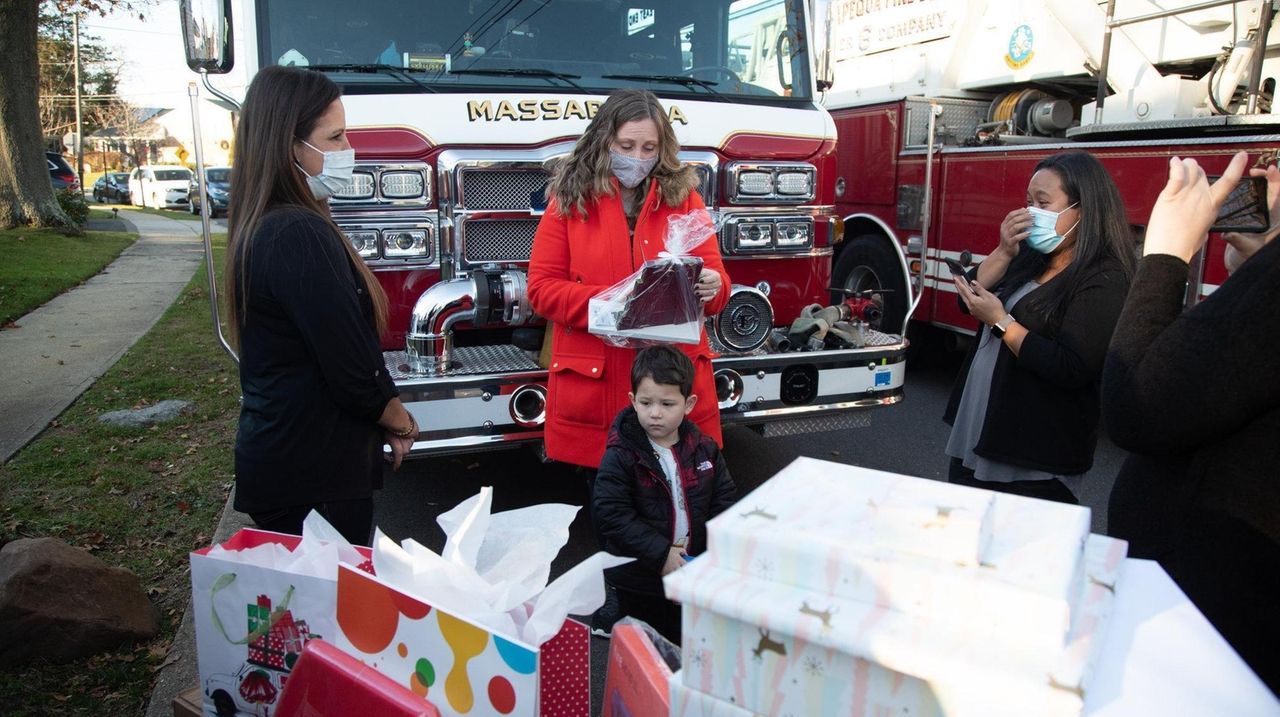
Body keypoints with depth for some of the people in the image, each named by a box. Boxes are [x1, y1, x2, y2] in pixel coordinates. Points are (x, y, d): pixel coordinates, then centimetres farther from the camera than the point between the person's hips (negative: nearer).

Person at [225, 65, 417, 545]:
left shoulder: (258, 227, 8)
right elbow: (351, 367, -22)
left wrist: (384, 417, 7)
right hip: (314, 478, -9)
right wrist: (400, 420, -3)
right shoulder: (302, 235, -23)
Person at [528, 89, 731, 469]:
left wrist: (710, 286, -19)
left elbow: (715, 277, 6)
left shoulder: (683, 196, 7)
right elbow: (541, 288, -2)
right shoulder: (570, 199, 2)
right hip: (593, 382, -1)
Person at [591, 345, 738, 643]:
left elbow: (724, 499, 0)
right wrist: (661, 553, -25)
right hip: (642, 579, -4)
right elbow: (610, 514, -23)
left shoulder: (704, 448, -5)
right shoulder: (621, 457, -19)